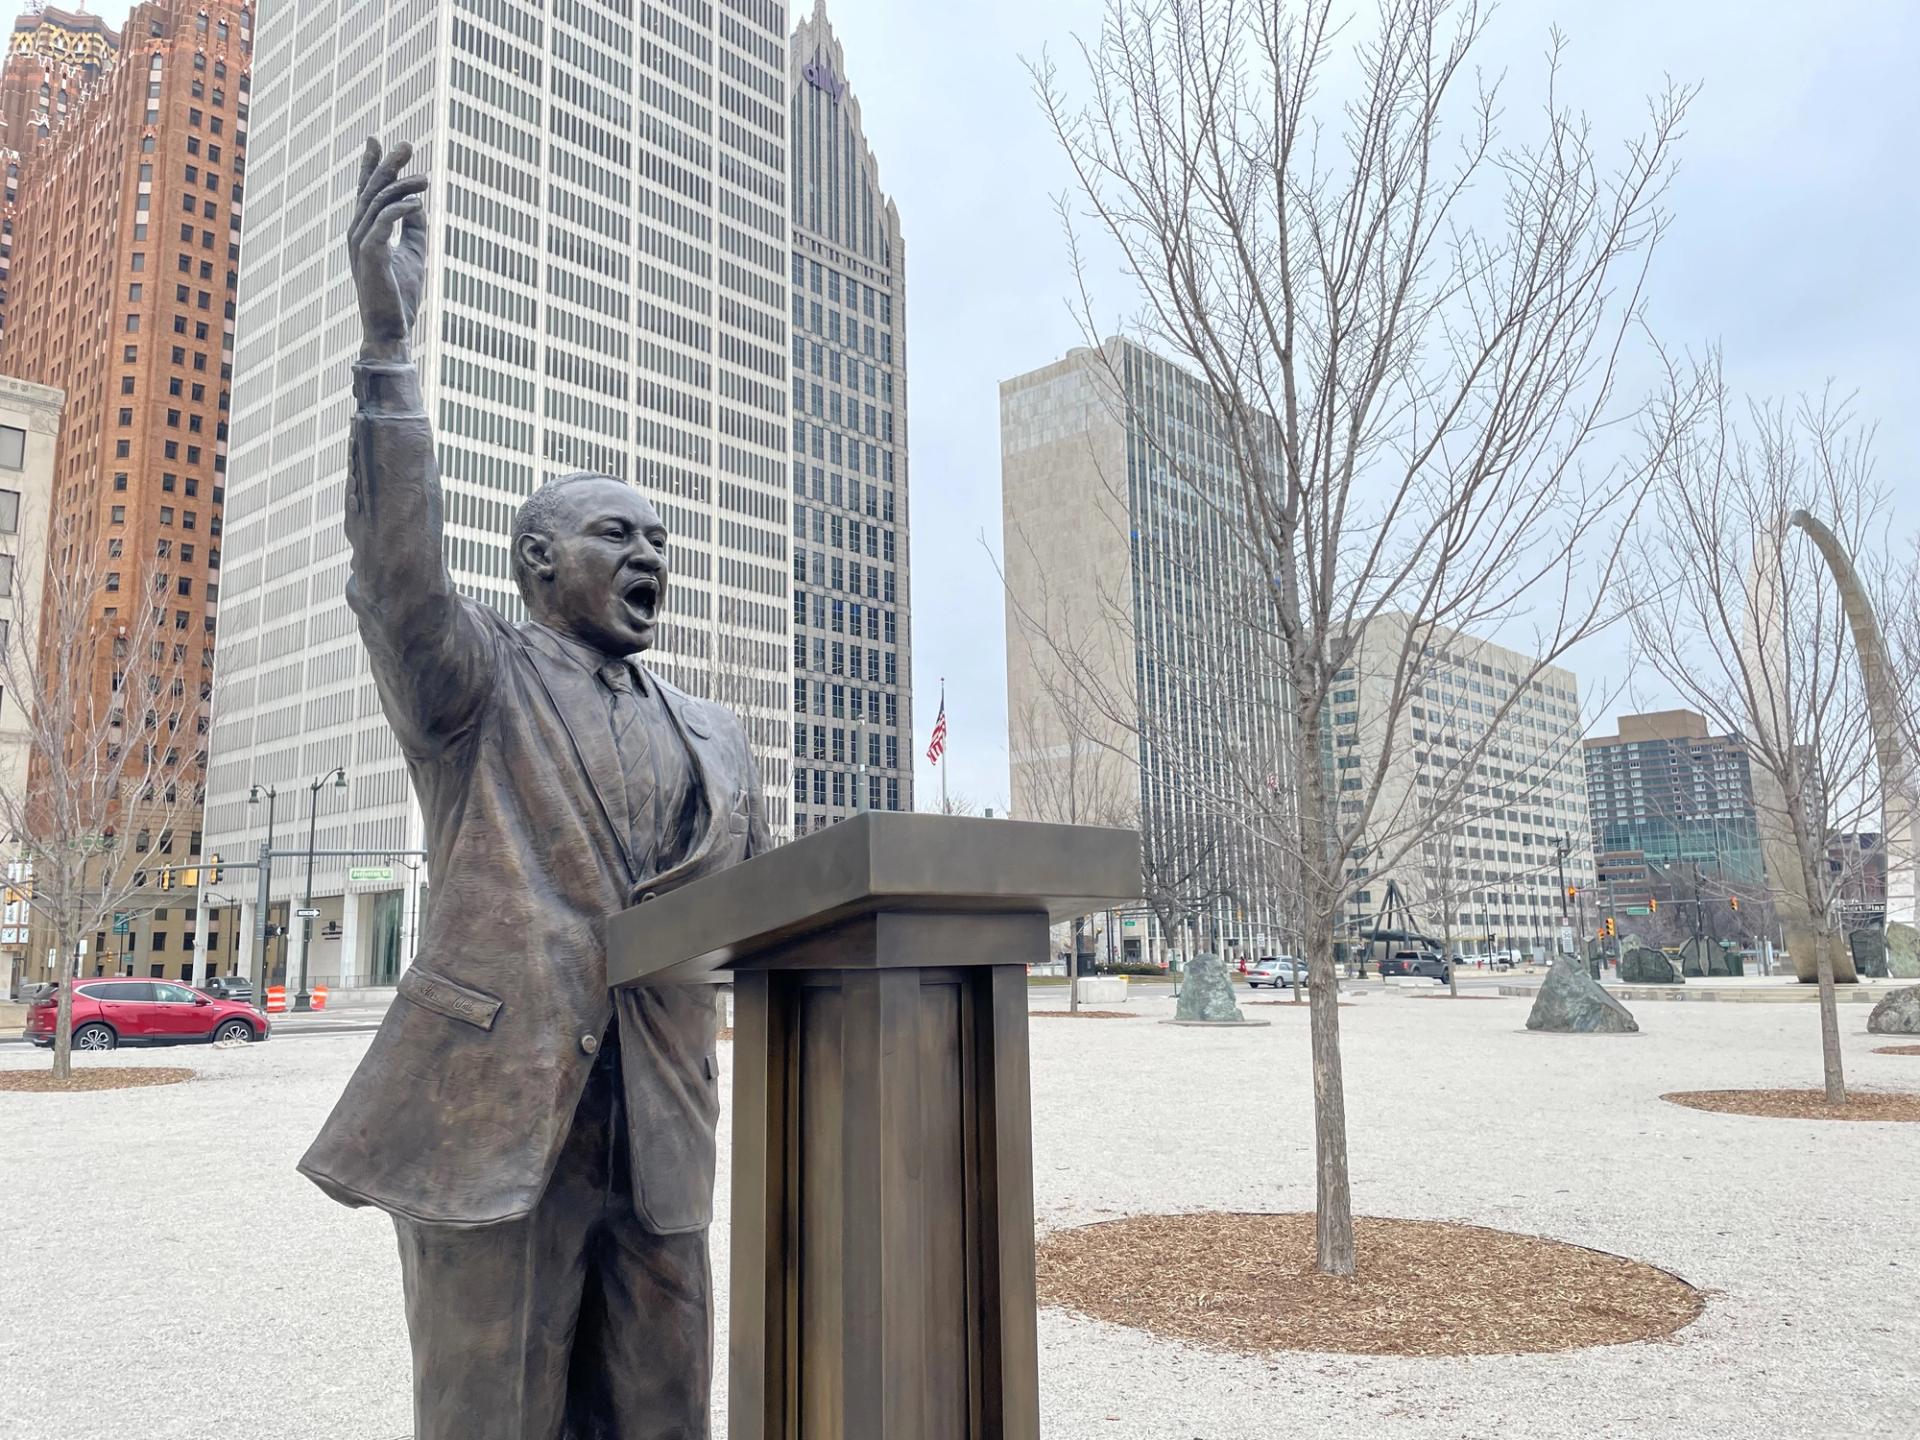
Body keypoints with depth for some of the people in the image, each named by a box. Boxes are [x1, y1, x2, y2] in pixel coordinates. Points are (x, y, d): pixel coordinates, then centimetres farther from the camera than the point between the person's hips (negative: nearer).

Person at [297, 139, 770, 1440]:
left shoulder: (714, 739, 17)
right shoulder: (479, 687, 3)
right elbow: (397, 568, -17)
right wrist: (388, 335, -24)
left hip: (660, 1130, 5)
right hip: (494, 1104, -5)